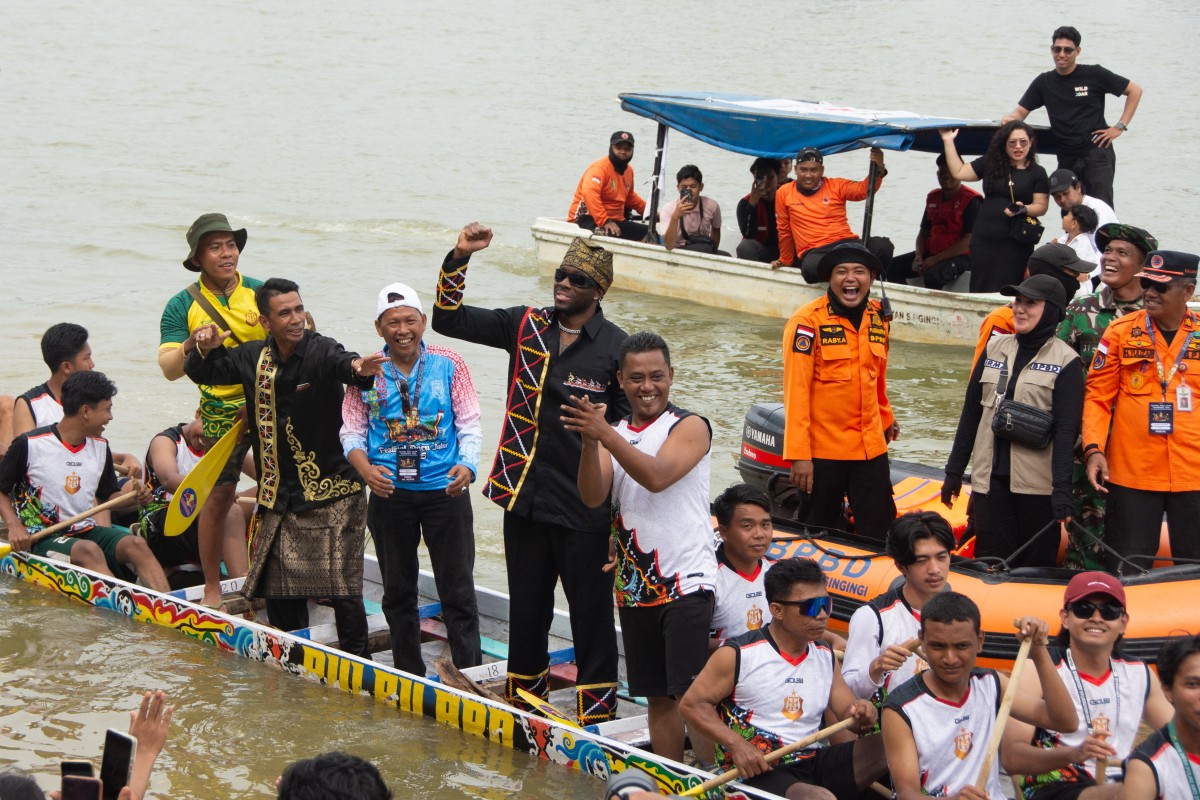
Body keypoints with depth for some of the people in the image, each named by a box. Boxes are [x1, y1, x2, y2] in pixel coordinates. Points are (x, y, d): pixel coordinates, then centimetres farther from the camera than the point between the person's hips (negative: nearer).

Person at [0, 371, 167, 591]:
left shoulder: (100, 447, 13)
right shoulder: (29, 445, -6)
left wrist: (132, 497, -2)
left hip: (88, 532, 6)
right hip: (43, 539, -6)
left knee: (135, 544, -23)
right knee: (88, 550, -36)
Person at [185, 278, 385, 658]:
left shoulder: (320, 351, -11)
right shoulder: (252, 357, 5)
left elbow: (340, 362, -35)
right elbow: (203, 373, 19)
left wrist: (356, 367, -59)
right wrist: (204, 350, -5)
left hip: (331, 494, -5)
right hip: (280, 499, 5)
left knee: (342, 590, -6)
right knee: (280, 590, 10)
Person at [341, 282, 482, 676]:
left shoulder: (448, 363, -1)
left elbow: (469, 423, -2)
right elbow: (352, 431, 2)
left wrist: (467, 465, -20)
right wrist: (365, 469, -18)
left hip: (445, 491, -2)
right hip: (390, 493, 2)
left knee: (458, 589, -1)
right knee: (398, 591, 12)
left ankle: (470, 673, 2)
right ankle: (408, 674, 23)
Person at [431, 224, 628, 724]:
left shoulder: (615, 347, -5)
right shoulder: (526, 327, 6)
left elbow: (630, 422, 0)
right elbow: (448, 318, 7)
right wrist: (458, 258, -5)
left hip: (584, 507, -4)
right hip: (524, 496, 4)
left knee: (591, 613, -1)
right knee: (526, 608, 16)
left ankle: (597, 716, 7)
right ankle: (523, 701, 30)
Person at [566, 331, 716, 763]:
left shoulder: (689, 427, -4)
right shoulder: (613, 435, 11)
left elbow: (657, 476, -22)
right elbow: (593, 497, -5)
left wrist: (605, 434, -30)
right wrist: (590, 440, -22)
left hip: (686, 582, -6)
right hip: (635, 586, 6)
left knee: (690, 695, -12)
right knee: (657, 696, 11)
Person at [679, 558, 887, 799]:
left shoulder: (825, 657, 15)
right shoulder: (738, 655, -4)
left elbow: (847, 711, 17)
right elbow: (692, 704, -3)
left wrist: (860, 714, -10)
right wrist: (736, 744, -16)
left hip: (813, 761, 7)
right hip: (757, 770, -6)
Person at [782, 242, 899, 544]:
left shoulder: (877, 318, 7)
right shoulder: (808, 322, -11)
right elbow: (796, 391, -14)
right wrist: (798, 454, -17)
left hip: (871, 448, 5)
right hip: (822, 450, -5)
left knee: (879, 534, 3)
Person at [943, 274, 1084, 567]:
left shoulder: (1066, 361, -4)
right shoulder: (995, 349, 11)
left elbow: (1066, 430, -10)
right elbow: (971, 412, 15)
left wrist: (1062, 488, -18)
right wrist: (955, 469, 14)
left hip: (1038, 485, -4)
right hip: (990, 478, 4)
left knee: (1035, 569, 0)